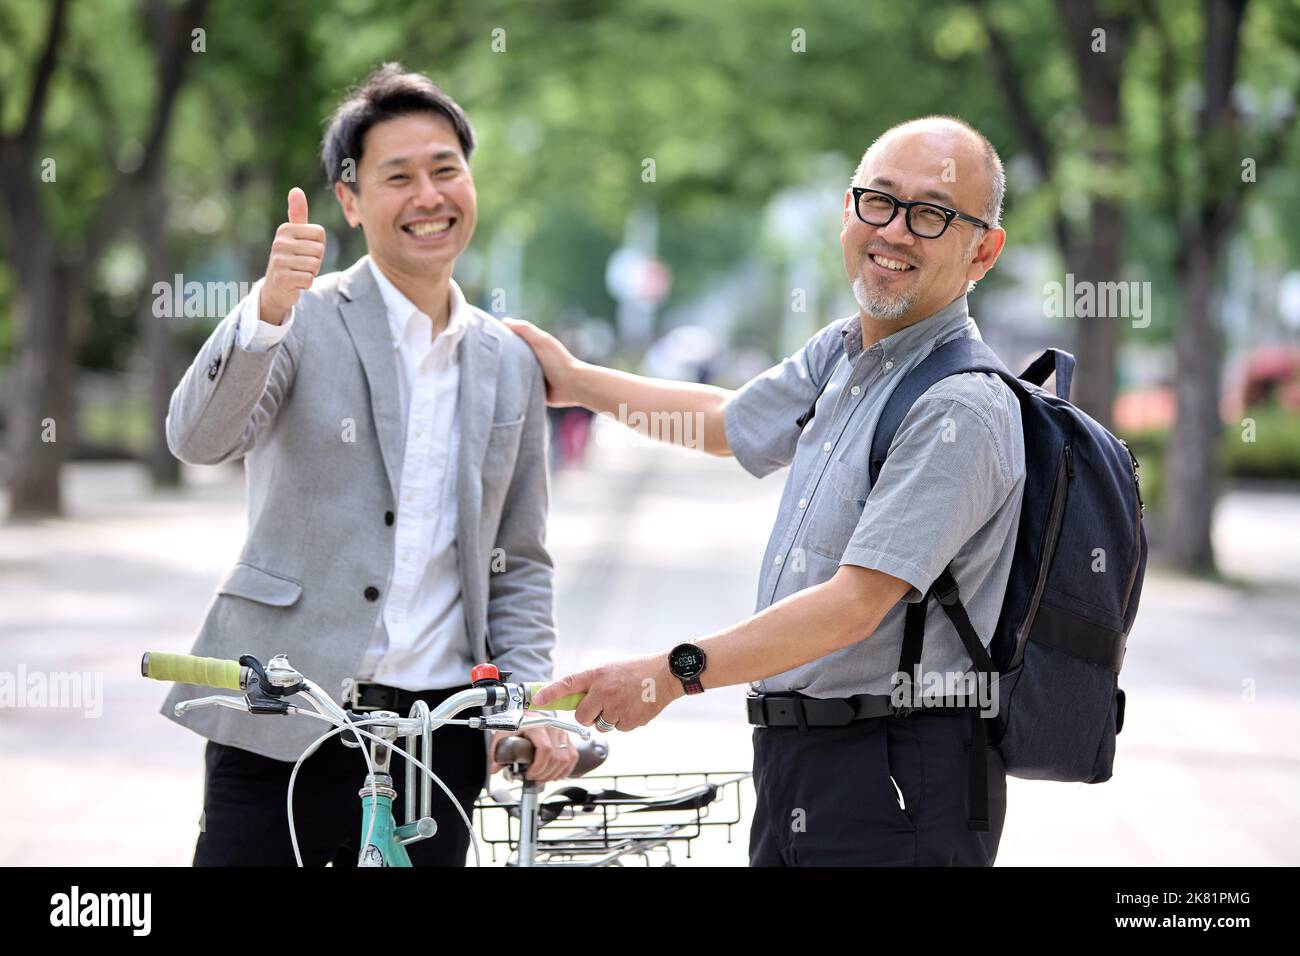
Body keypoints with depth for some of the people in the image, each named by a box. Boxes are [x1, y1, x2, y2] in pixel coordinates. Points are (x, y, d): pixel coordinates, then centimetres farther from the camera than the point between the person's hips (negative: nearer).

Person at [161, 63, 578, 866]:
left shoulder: (510, 364, 14)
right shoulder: (306, 321, 0)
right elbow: (199, 439, -17)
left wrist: (528, 699, 2)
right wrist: (269, 309, -32)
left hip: (439, 735, 4)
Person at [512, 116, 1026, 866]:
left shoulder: (962, 408, -17)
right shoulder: (841, 355, 12)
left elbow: (854, 605, -22)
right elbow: (730, 423, 33)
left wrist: (676, 673, -19)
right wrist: (575, 381, 40)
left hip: (897, 783, -8)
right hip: (796, 759, 8)